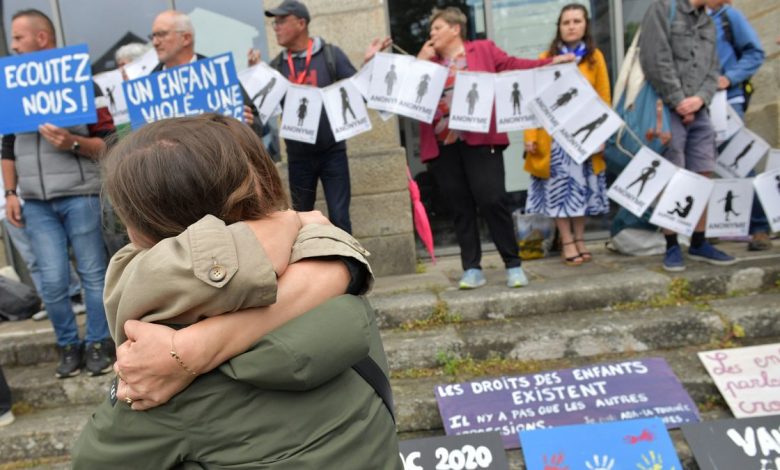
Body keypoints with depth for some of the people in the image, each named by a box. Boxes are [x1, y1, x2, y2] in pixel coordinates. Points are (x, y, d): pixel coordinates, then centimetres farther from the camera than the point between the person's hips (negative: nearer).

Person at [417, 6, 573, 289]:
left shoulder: (484, 49, 11)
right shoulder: (429, 61, 18)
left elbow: (513, 65, 5)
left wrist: (549, 63, -5)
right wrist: (420, 61, 3)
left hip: (480, 140, -3)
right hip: (442, 146, 3)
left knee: (492, 200, -9)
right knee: (460, 208, 4)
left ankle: (513, 265, 4)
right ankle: (472, 269, 12)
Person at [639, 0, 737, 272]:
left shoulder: (708, 22, 20)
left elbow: (713, 69, 14)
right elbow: (656, 61, -12)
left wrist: (700, 98, -7)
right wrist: (678, 102, -11)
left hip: (699, 112, 7)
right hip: (669, 111, -7)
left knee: (703, 177, 6)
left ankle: (699, 244, 17)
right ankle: (672, 246, 7)